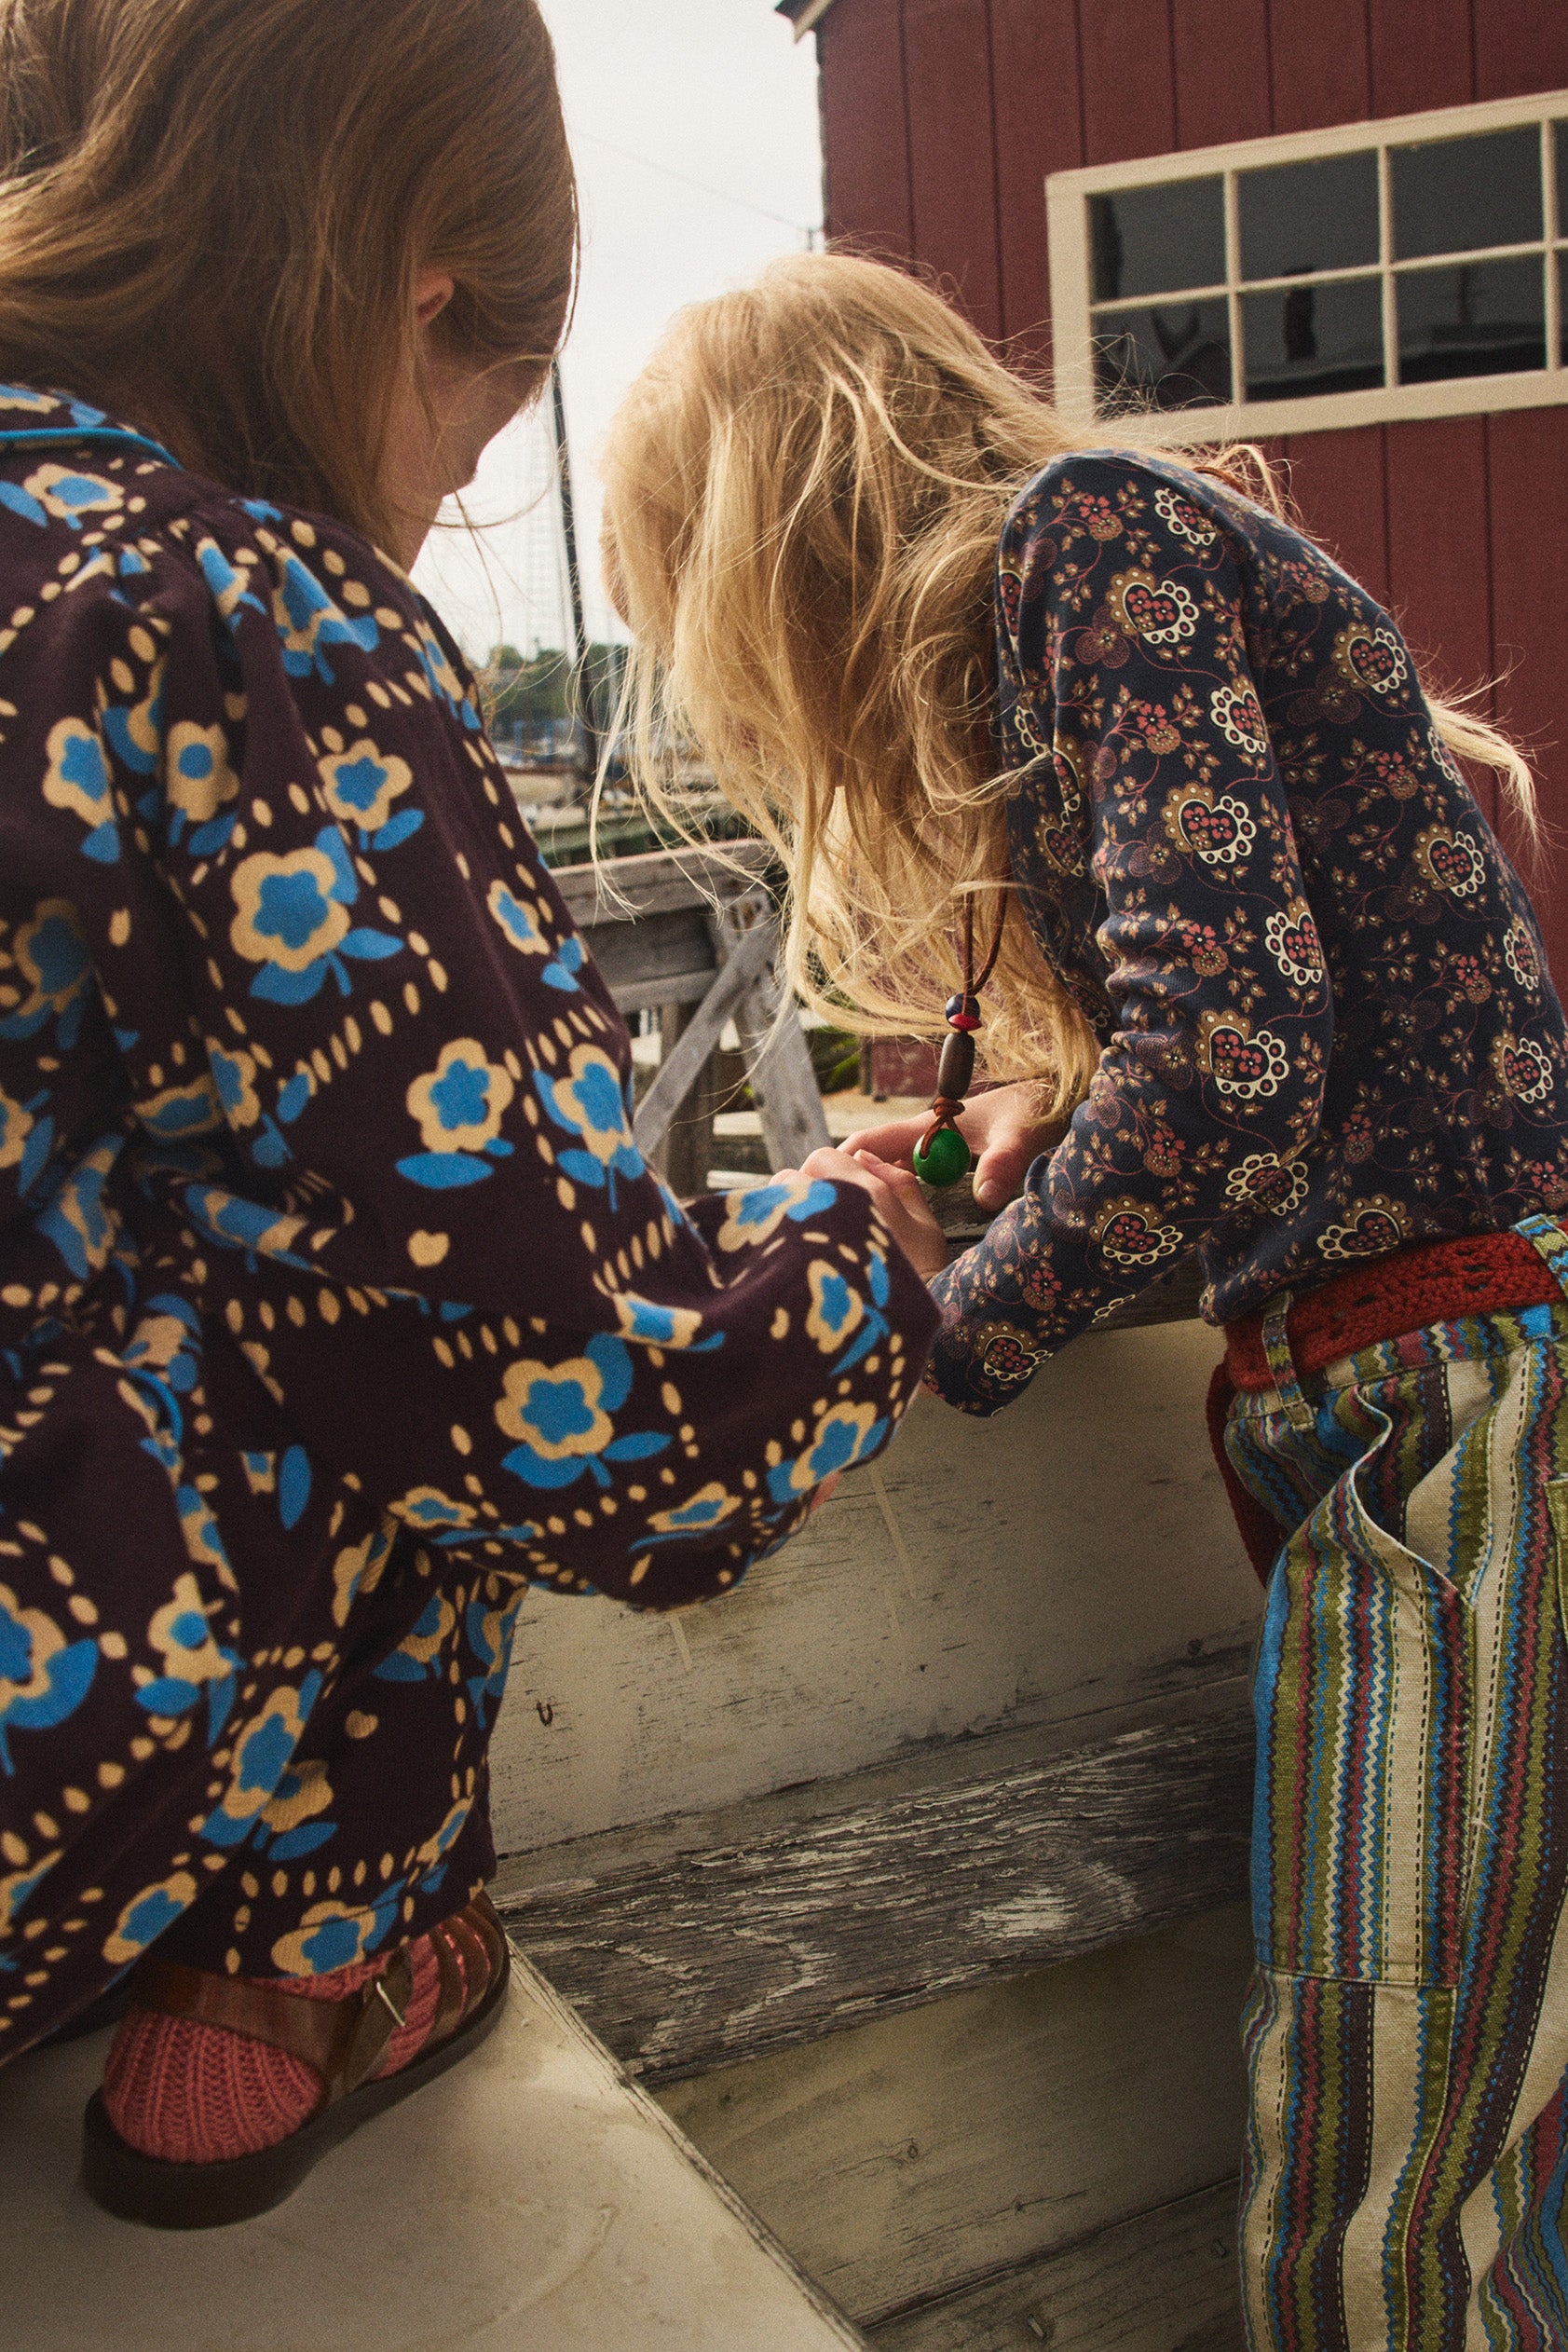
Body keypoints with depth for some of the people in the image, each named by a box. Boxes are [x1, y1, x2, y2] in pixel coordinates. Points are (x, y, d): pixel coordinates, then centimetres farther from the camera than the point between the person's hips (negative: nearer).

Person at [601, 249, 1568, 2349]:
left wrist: (958, 1328, -5)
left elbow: (1230, 1050, -18)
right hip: (1392, 1408, 9)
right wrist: (1064, 1110, 12)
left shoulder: (1092, 525, -5)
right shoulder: (1094, 577, 23)